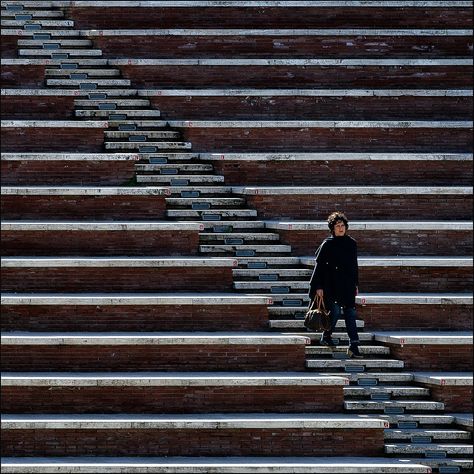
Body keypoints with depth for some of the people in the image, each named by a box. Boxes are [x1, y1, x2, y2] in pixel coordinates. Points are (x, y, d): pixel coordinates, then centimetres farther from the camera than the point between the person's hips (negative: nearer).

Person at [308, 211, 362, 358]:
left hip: (348, 286, 4)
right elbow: (319, 265, -5)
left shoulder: (352, 244, 10)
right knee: (335, 311, -9)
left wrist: (356, 284, 17)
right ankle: (326, 336, 18)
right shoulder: (327, 244, -4)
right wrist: (319, 287, -9)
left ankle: (354, 346, -4)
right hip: (332, 285, -4)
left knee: (350, 313, -1)